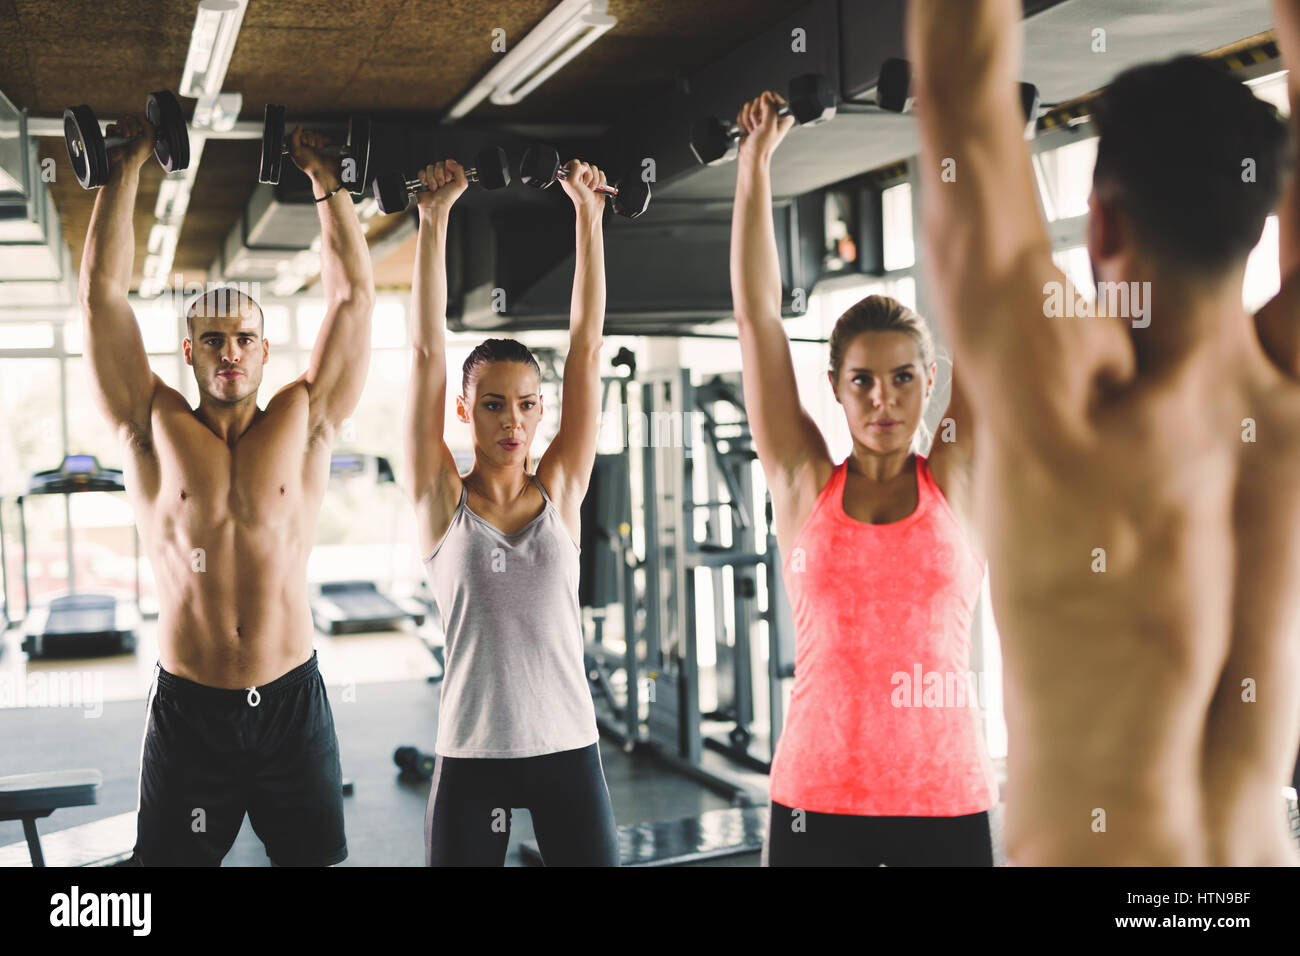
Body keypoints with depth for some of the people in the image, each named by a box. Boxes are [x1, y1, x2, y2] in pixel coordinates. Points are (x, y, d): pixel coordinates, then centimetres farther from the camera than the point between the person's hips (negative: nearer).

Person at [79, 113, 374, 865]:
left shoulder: (304, 422, 4)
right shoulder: (157, 428, 3)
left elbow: (355, 295, 3)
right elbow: (103, 294, 1)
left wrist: (326, 179, 6)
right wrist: (128, 167, 4)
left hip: (292, 700, 1)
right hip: (188, 709, 0)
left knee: (315, 856, 10)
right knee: (173, 856, 8)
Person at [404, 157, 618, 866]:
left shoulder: (561, 490, 3)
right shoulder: (443, 499, -1)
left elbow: (586, 346, 0)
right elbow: (427, 349, -6)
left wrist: (589, 215, -2)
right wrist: (434, 219, -9)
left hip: (567, 747, 2)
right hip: (471, 755, -1)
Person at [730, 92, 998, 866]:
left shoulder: (957, 481, 2)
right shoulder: (804, 484, 2)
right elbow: (757, 310, 1)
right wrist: (757, 158, 2)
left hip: (948, 795, 0)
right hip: (817, 797, 0)